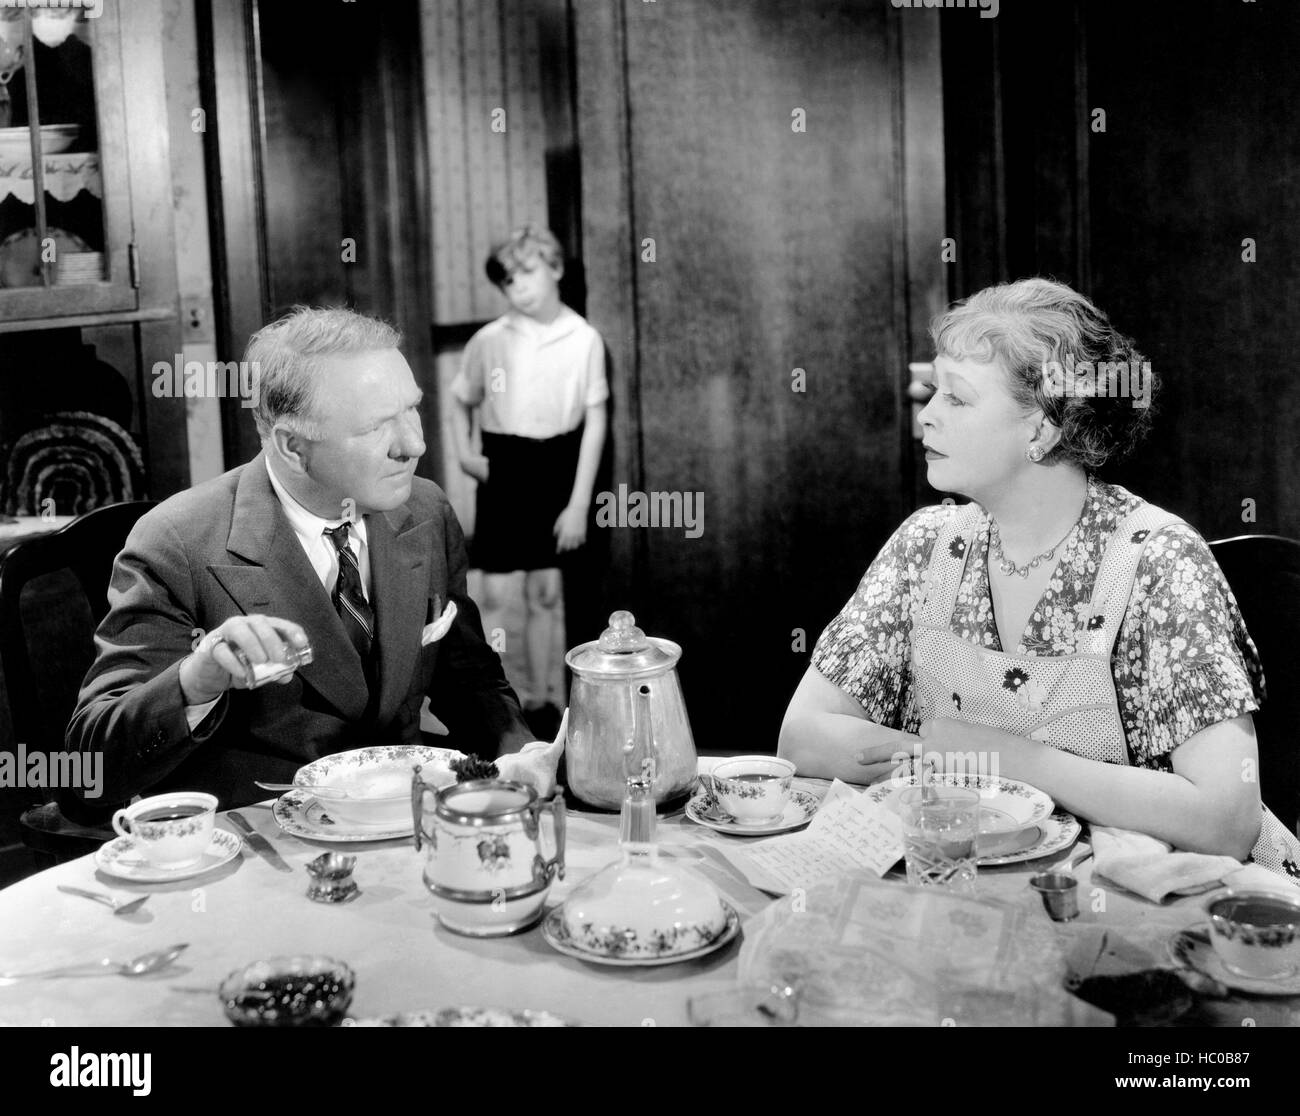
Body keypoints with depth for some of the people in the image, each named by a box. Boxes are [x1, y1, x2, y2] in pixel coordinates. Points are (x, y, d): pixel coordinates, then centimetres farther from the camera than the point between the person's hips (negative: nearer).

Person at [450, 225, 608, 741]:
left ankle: (539, 698, 24)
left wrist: (578, 502, -7)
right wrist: (464, 452, -7)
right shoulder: (489, 341, -4)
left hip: (557, 471, 0)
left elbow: (595, 422, -4)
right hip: (502, 469, 0)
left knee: (546, 592, 10)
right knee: (496, 593, -1)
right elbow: (463, 402, 12)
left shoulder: (584, 339, -7)